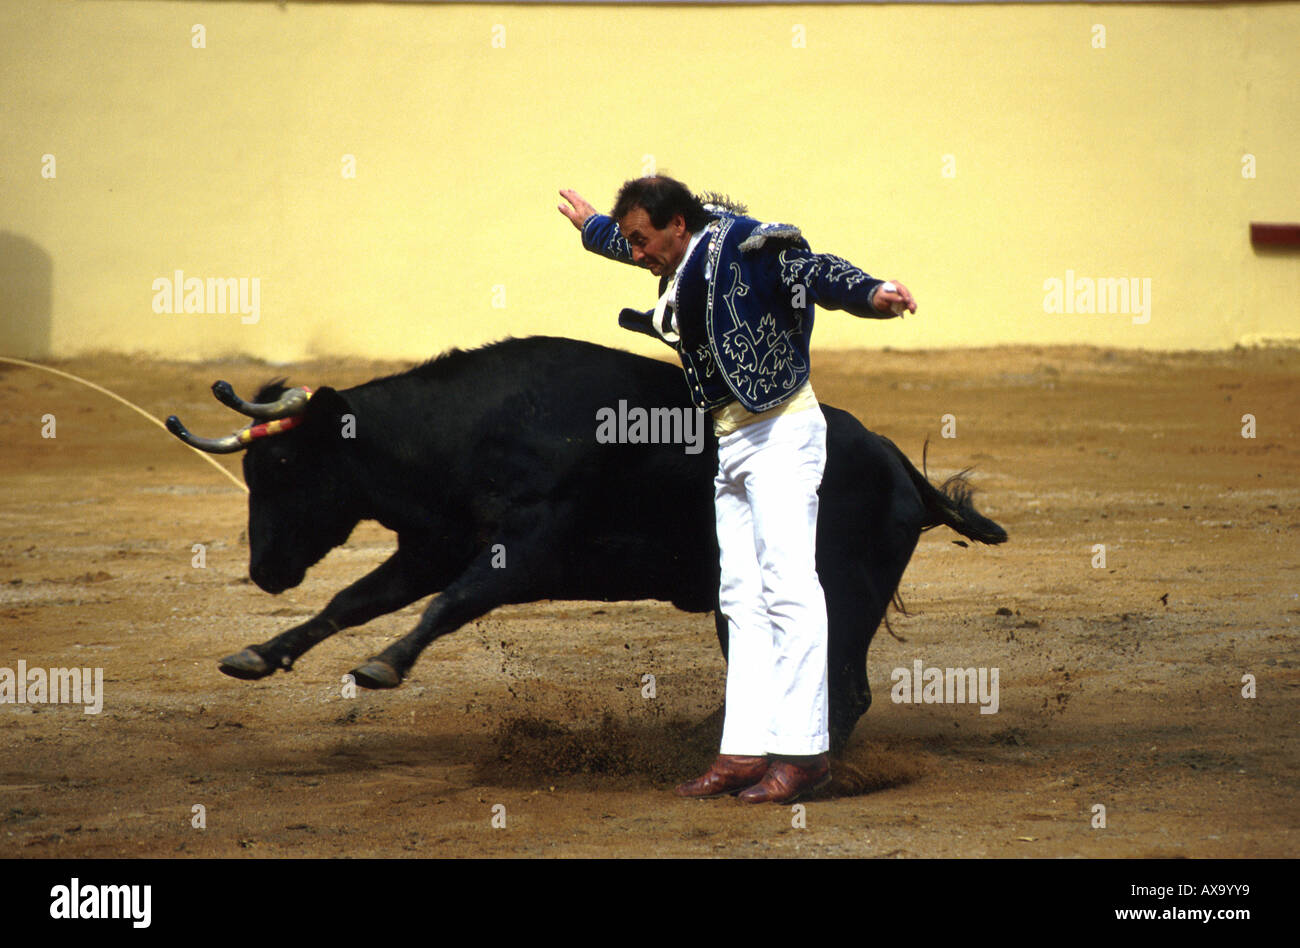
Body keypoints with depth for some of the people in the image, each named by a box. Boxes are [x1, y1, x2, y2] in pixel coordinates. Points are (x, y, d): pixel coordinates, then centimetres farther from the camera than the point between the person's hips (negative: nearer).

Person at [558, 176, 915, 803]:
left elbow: (810, 271, -30)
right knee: (741, 599, 7)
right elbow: (624, 241, 36)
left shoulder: (739, 246, -14)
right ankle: (746, 751, 7)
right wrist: (592, 226, 57)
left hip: (781, 432, -10)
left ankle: (804, 750, -15)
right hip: (733, 442, 10)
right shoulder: (683, 260, 13)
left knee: (787, 585, -13)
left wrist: (870, 294, -50)